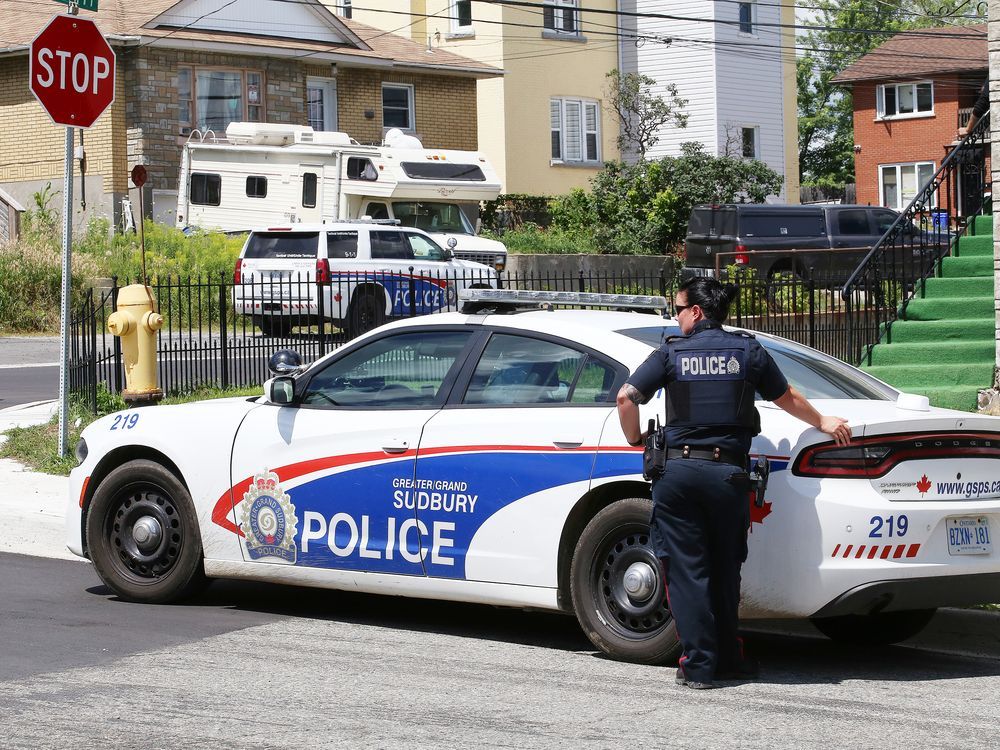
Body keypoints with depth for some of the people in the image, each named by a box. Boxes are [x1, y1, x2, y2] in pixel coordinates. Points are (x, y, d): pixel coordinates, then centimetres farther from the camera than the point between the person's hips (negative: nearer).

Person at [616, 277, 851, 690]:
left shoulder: (670, 353, 3)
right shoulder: (748, 350, 8)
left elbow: (626, 397, -5)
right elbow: (787, 398, 20)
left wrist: (635, 438, 13)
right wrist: (823, 422, 38)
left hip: (678, 470, -2)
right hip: (728, 472, 2)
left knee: (686, 570, 3)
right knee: (724, 569, 15)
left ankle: (699, 664, 0)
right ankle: (728, 658, 23)